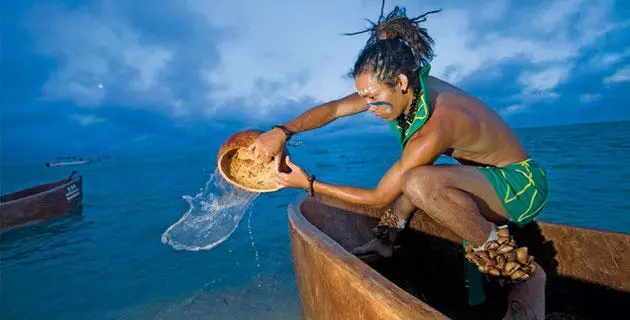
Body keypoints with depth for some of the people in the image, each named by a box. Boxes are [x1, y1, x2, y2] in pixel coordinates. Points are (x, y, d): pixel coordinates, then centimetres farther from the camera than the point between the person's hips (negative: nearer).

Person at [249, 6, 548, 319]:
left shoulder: (435, 126, -32)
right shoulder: (409, 89, -10)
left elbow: (379, 198, -23)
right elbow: (332, 109, -8)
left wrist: (308, 183, -20)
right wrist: (282, 131, -19)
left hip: (523, 186, -8)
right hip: (489, 176, 8)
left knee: (417, 183, -34)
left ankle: (523, 272, -15)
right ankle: (385, 240, 12)